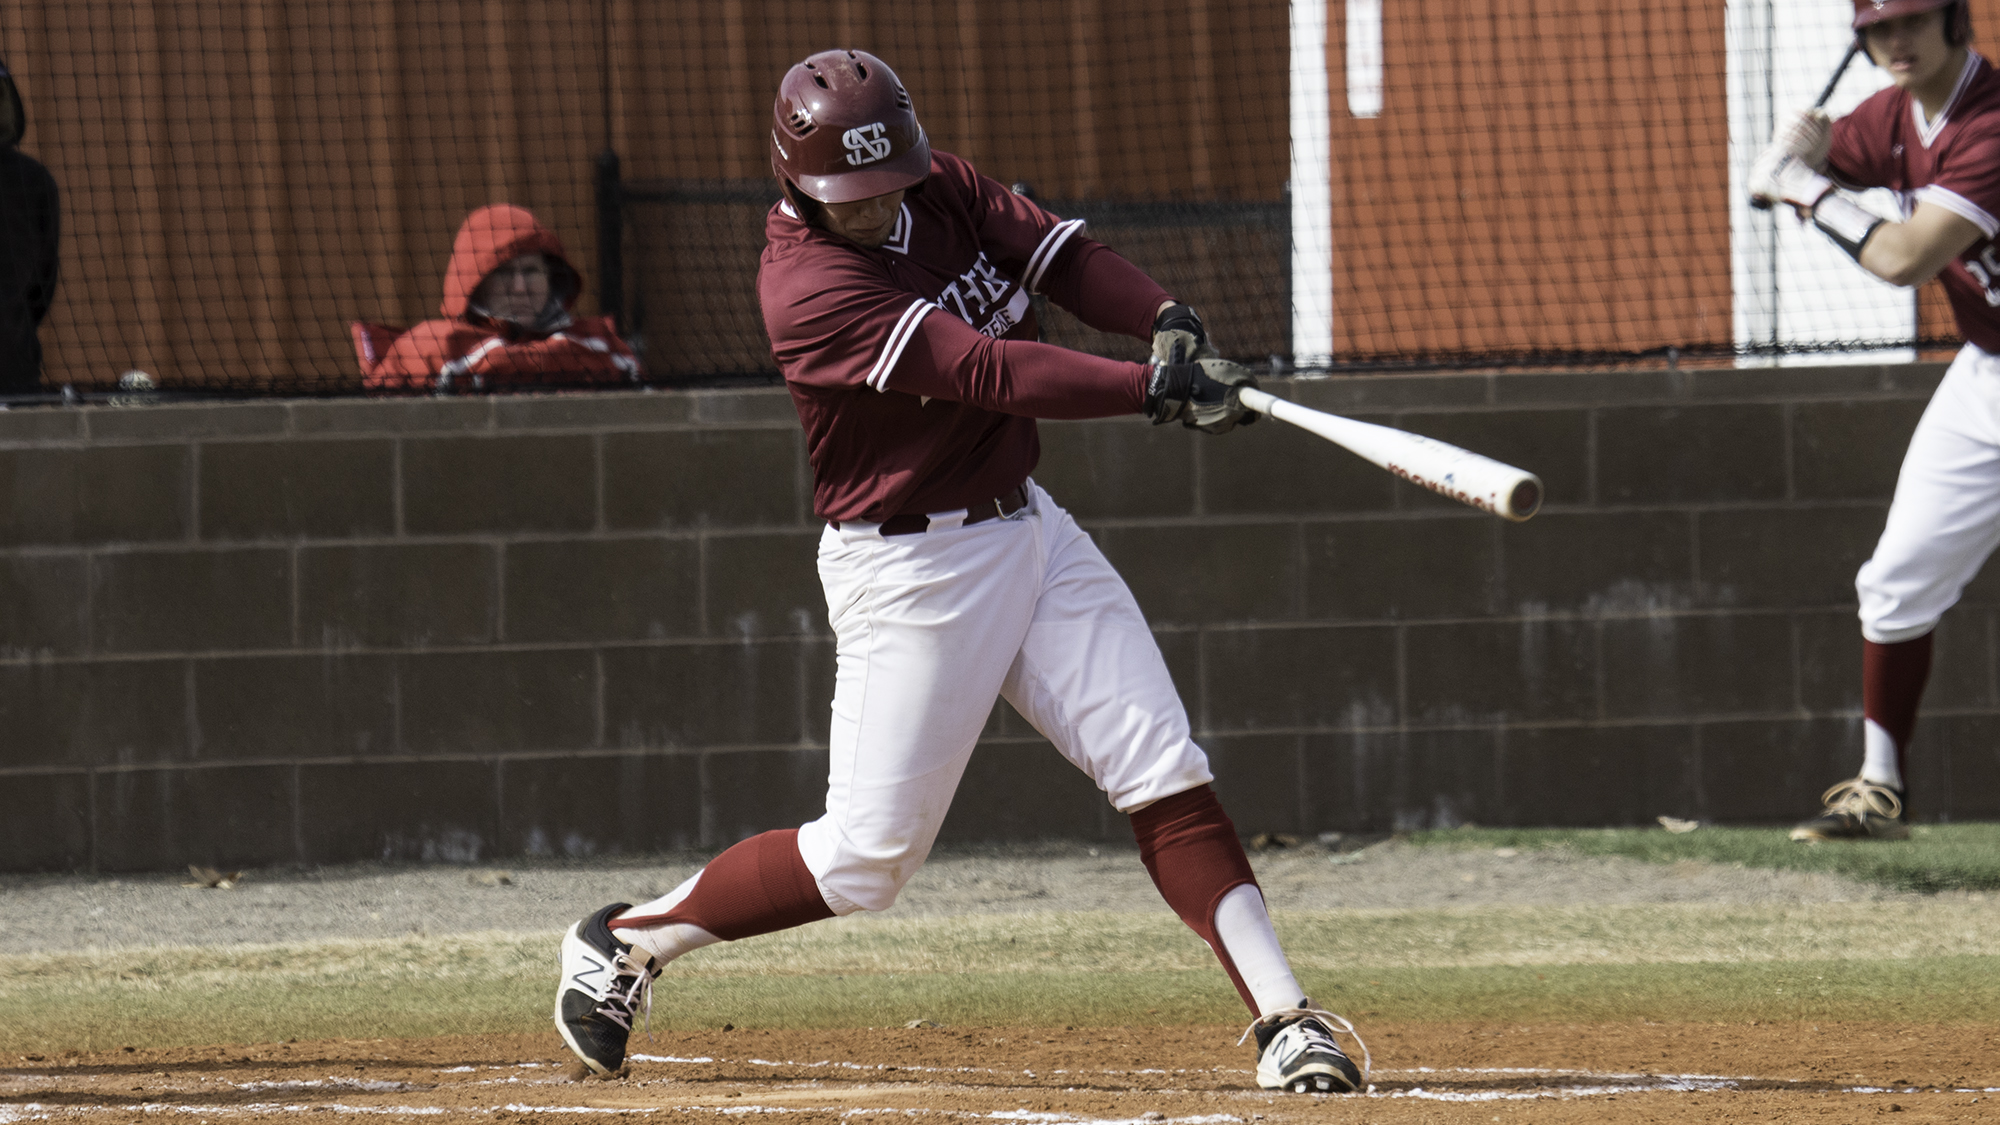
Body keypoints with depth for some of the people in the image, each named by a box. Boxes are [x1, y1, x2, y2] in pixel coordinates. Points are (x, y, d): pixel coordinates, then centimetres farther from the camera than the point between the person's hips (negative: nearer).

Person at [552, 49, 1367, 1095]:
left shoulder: (944, 189, 1)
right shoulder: (806, 285, -23)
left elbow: (1068, 259, -2)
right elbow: (984, 370, -31)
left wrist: (1170, 323, -23)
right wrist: (1154, 387, -39)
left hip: (1027, 527, 7)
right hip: (909, 569, -7)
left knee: (1164, 773, -5)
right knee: (866, 858, -3)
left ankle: (1282, 1018, -7)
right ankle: (623, 941, 17)